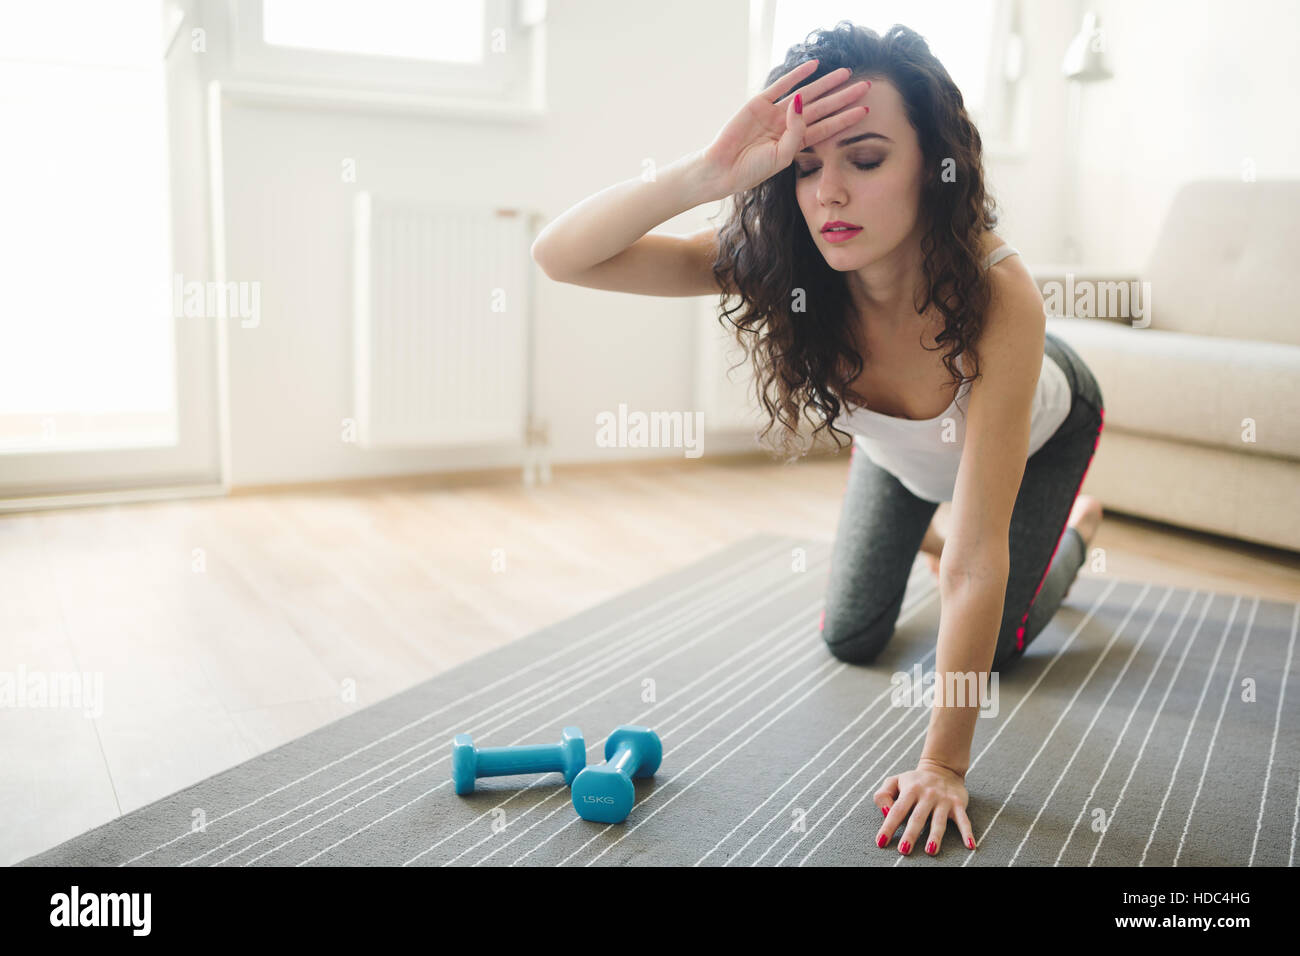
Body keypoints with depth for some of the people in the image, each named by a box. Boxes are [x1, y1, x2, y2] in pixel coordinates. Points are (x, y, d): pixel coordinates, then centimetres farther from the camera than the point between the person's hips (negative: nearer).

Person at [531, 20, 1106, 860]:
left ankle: (1074, 530, 37)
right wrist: (711, 173, -59)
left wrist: (945, 762, -38)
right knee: (850, 640, 8)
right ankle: (915, 534, 40)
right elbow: (560, 255, -43)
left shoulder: (997, 294, -45)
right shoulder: (779, 264, -35)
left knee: (990, 650, 7)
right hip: (898, 447, 3)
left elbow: (977, 556, -42)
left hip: (1039, 427, -2)